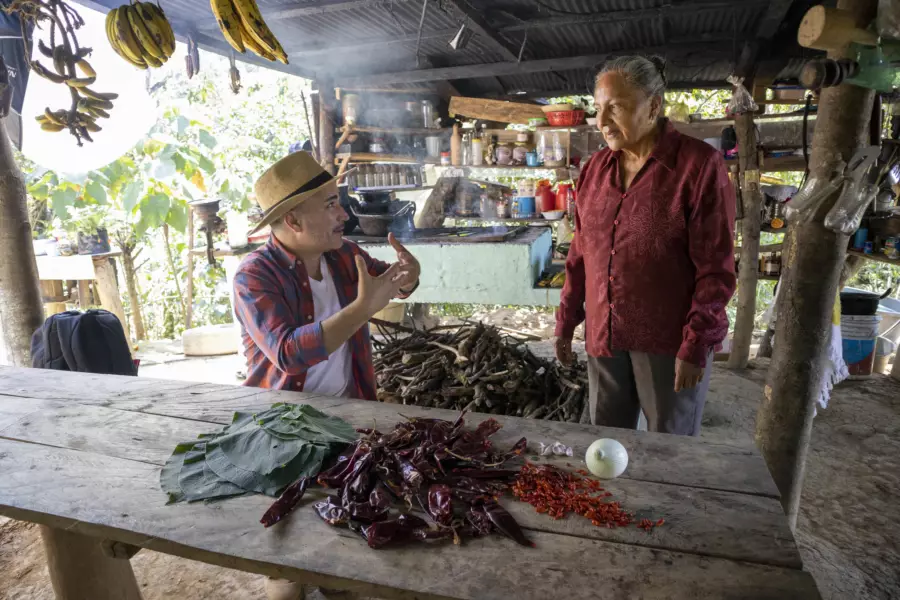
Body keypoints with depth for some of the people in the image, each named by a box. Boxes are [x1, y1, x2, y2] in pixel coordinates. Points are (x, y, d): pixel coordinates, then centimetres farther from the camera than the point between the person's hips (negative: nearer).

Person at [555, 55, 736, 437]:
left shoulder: (699, 165, -10)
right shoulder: (595, 169, 6)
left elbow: (715, 269, -11)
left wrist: (696, 347, -14)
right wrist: (566, 323, 10)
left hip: (669, 343, -4)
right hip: (604, 337, 5)